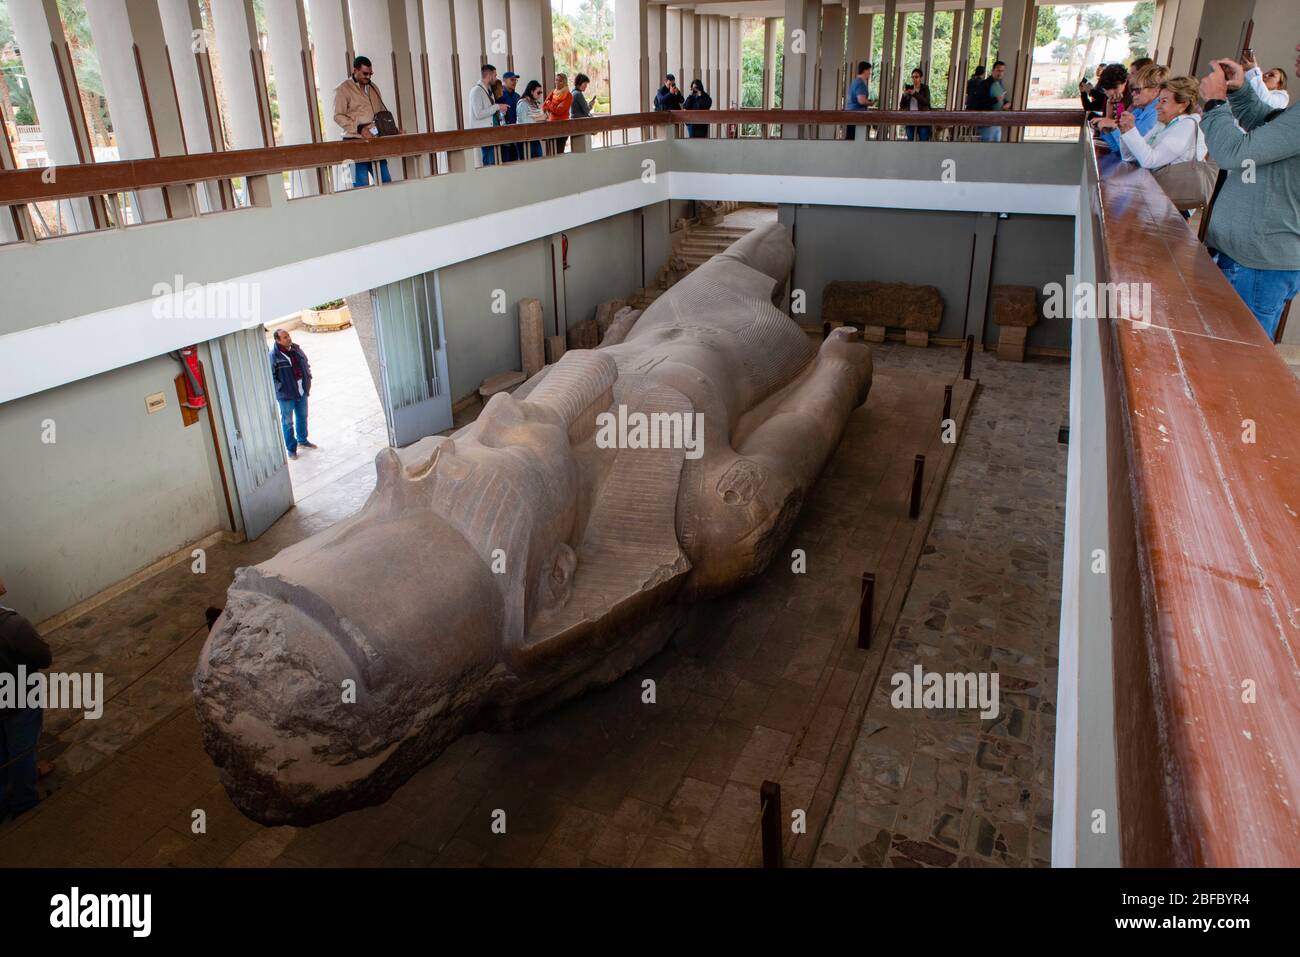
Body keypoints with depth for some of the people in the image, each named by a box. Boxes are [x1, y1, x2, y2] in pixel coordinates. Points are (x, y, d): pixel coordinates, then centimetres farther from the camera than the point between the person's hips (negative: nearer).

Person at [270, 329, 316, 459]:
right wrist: (280, 388, -17)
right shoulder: (274, 355, -19)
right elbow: (270, 376, -16)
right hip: (286, 394, -6)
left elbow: (305, 363, 17)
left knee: (302, 417, 22)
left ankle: (302, 440, 43)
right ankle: (291, 448, 18)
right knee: (287, 422, 6)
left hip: (302, 391, 6)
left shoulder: (296, 348, 1)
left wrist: (308, 378, 11)